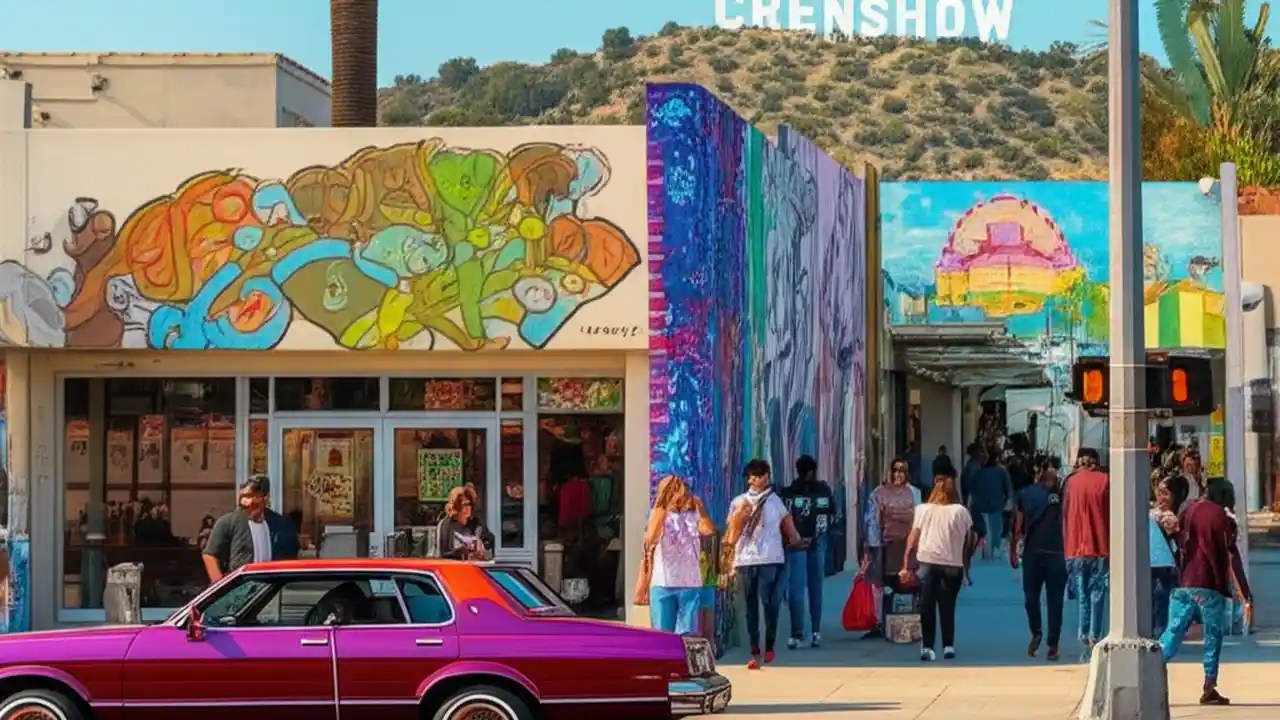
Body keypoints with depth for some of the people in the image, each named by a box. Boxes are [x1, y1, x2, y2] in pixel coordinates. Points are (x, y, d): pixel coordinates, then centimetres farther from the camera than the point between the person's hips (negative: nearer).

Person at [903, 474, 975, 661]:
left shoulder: (922, 510, 5)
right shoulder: (960, 511, 2)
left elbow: (913, 538, 1)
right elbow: (968, 540, -1)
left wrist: (906, 565, 2)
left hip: (927, 562, 1)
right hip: (952, 564, -1)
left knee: (927, 607, 6)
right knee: (947, 607, 10)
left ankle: (927, 647, 0)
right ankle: (948, 646, 10)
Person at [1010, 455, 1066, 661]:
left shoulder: (1060, 492, 1)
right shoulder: (1025, 494, 5)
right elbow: (1018, 526, 7)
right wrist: (1013, 551, 4)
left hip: (1056, 554, -1)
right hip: (1032, 553, 1)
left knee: (1055, 603, 2)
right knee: (1030, 598, 4)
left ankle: (1053, 645, 9)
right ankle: (1036, 633, 29)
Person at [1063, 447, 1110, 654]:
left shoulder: (1072, 482, 4)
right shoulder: (1105, 481, 0)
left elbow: (1065, 514, 6)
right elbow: (1112, 513, 0)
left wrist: (1068, 543, 14)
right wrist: (1113, 542, 7)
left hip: (1077, 546, 1)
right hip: (1101, 545, -1)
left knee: (1082, 593, 9)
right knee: (1097, 593, 0)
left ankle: (1085, 635, 3)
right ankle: (1094, 636, -8)